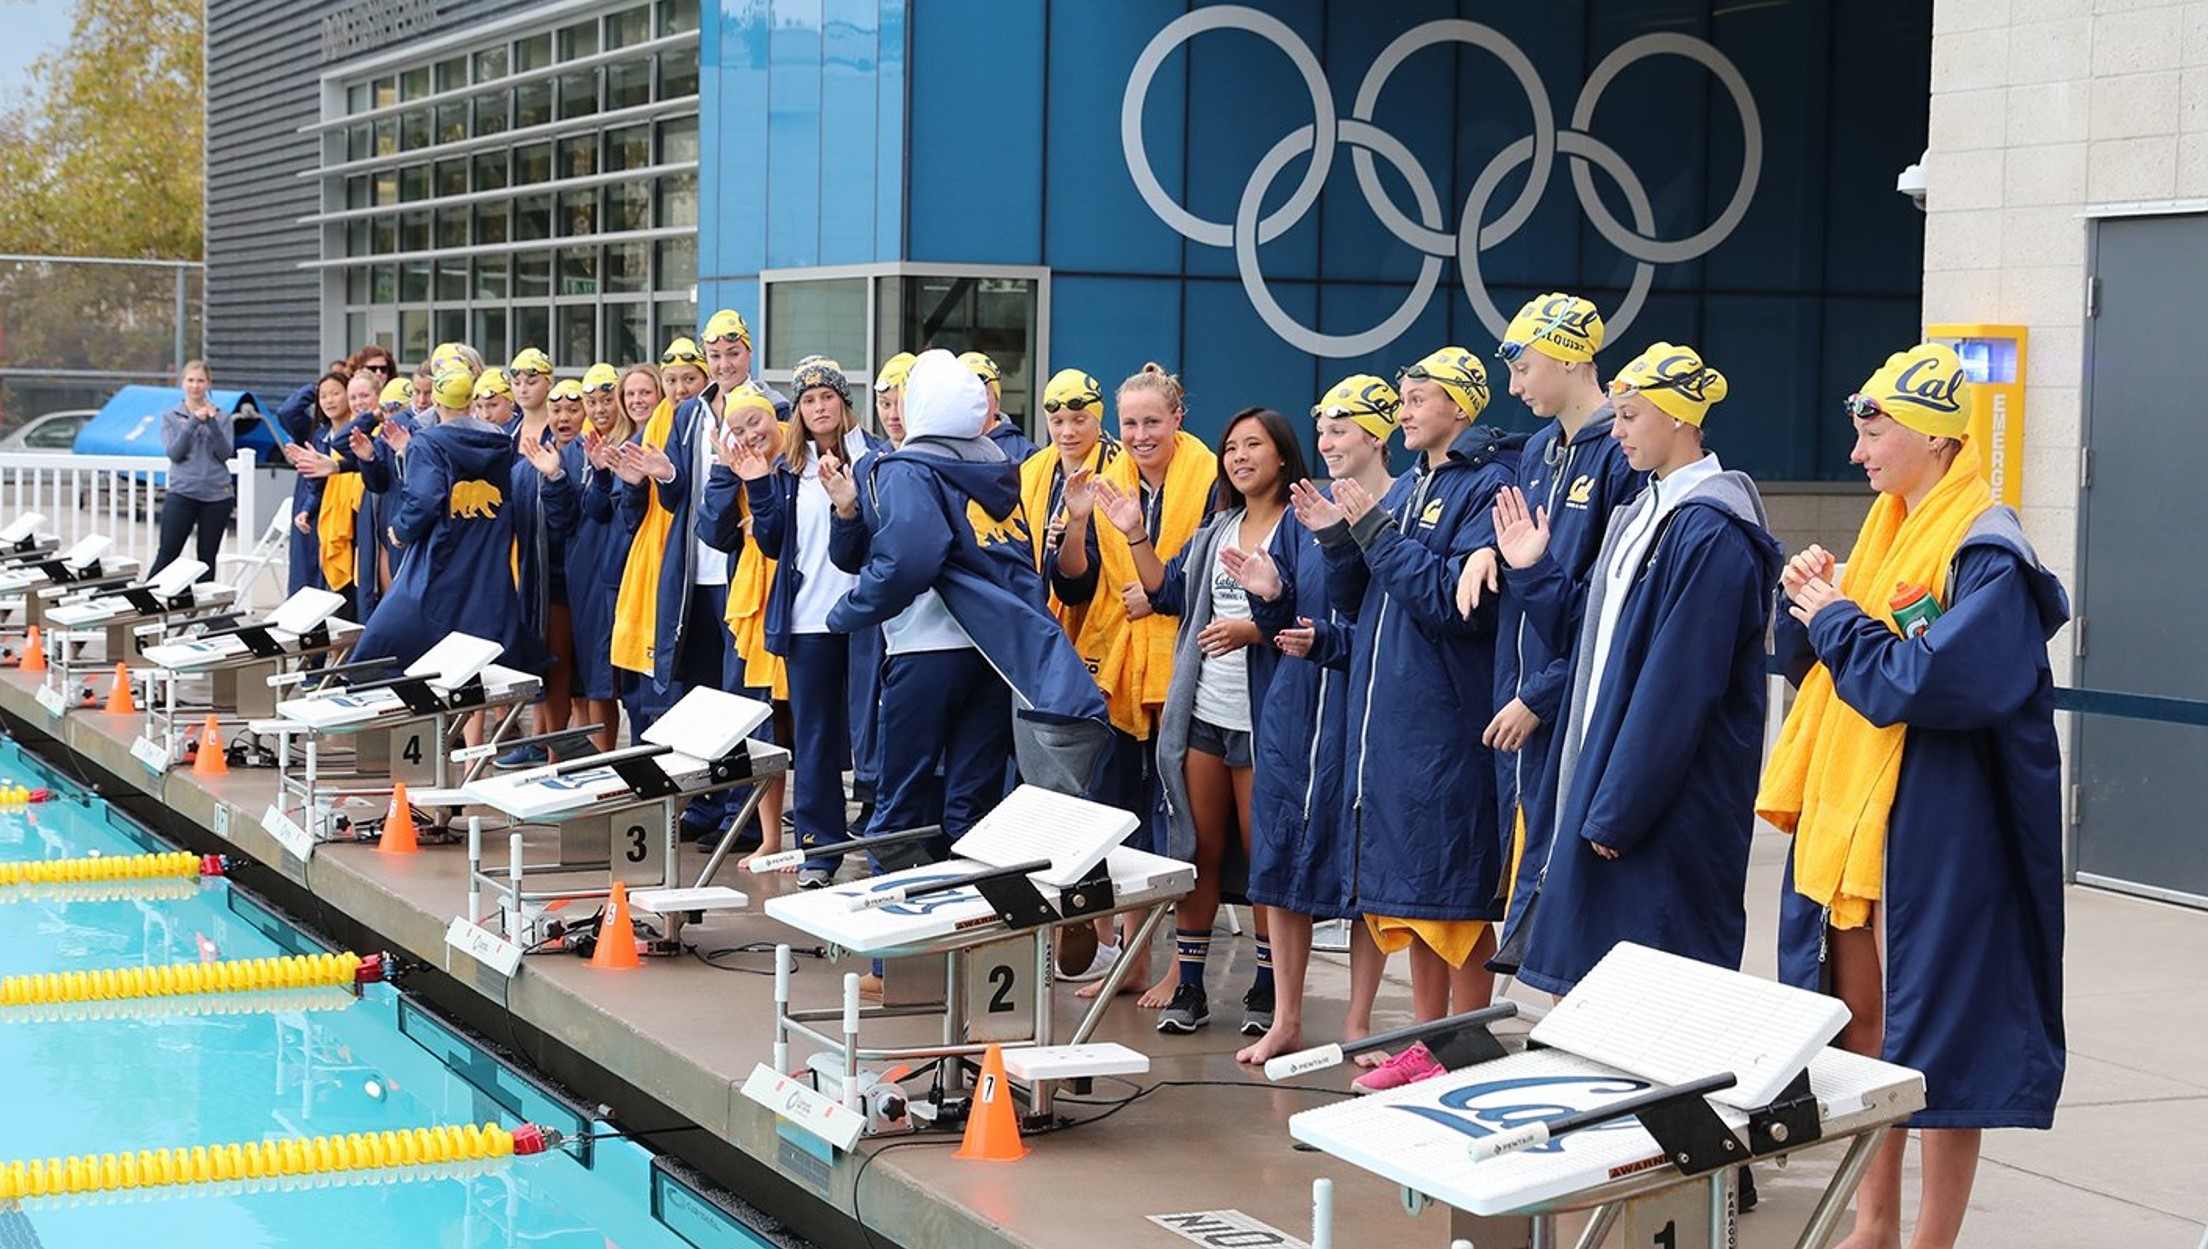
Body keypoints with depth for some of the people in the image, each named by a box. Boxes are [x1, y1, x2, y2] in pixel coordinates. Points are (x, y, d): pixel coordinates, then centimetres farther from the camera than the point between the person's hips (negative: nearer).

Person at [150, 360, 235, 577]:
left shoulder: (222, 416, 7)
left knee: (207, 557, 8)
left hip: (217, 494, 1)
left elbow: (225, 454, -4)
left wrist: (212, 423, -15)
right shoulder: (170, 417, 5)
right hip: (182, 492, -1)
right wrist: (193, 422, -15)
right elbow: (174, 453, -7)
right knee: (167, 554, -3)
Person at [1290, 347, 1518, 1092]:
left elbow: (1456, 600, -20)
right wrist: (1335, 537, 0)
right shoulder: (1405, 489, 16)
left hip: (1448, 721, -8)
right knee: (1412, 892, 13)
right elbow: (1356, 603, 17)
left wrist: (1376, 532, -16)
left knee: (1456, 900, -2)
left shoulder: (1487, 486, -9)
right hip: (1388, 722, 8)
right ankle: (1426, 1046, 21)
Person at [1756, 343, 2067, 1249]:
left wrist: (1837, 620, -13)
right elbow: (1817, 662, 16)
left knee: (1935, 1038, 0)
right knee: (1862, 1026, 14)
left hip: (1932, 833, -9)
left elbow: (1929, 683, -24)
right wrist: (1811, 606, -3)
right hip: (1848, 818, 9)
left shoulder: (1985, 556, -14)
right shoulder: (1886, 531, 12)